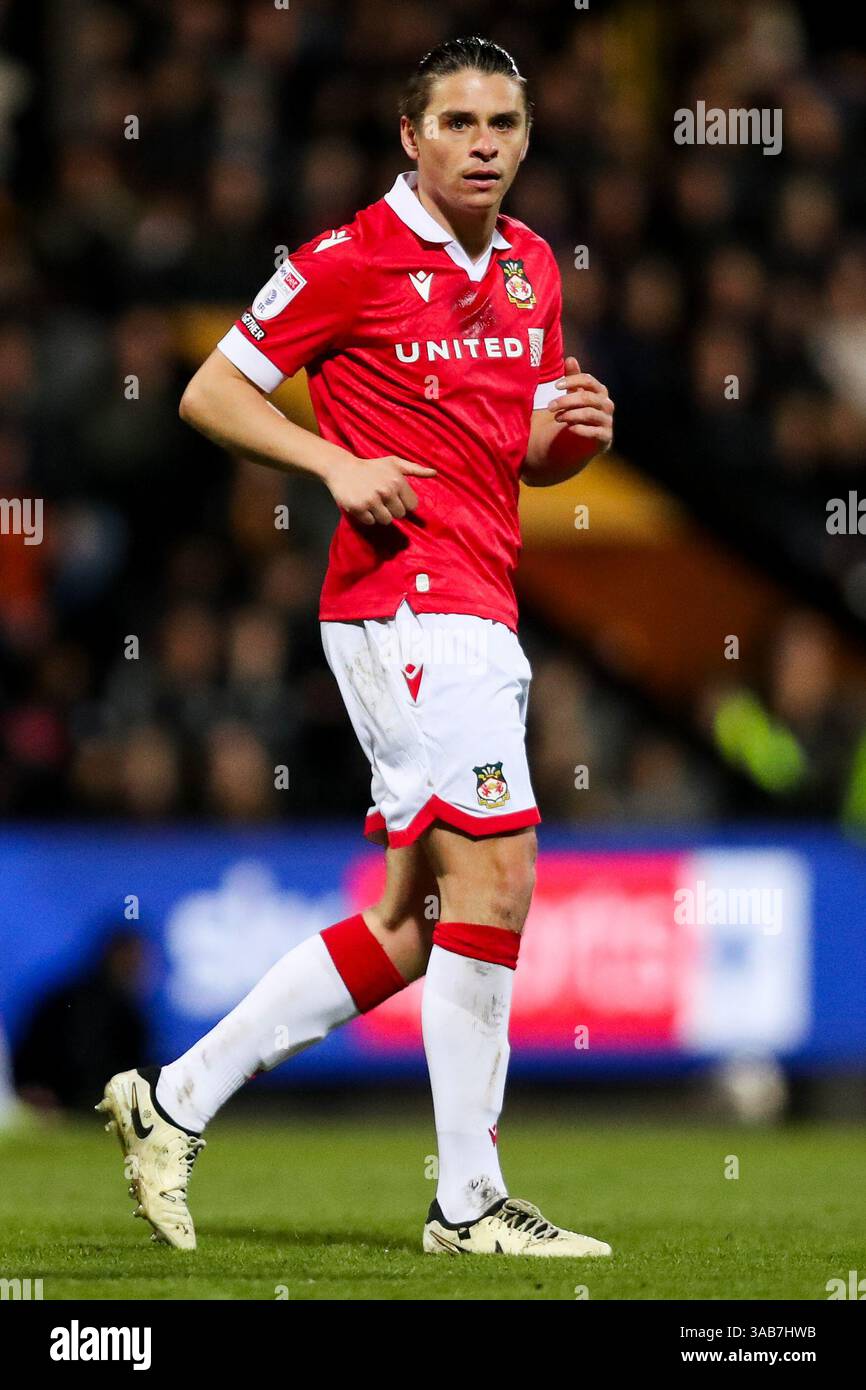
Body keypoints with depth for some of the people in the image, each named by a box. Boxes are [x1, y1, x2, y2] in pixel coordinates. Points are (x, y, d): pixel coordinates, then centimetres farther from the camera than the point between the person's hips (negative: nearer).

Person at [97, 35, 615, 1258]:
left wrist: (570, 432, 2)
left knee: (411, 927, 9)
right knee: (492, 877, -14)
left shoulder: (532, 270, 15)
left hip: (477, 617, 8)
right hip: (405, 597, -8)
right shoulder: (353, 260, -6)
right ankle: (469, 1201, -8)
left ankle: (177, 1100, 18)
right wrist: (339, 464, -15)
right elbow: (210, 392, -3)